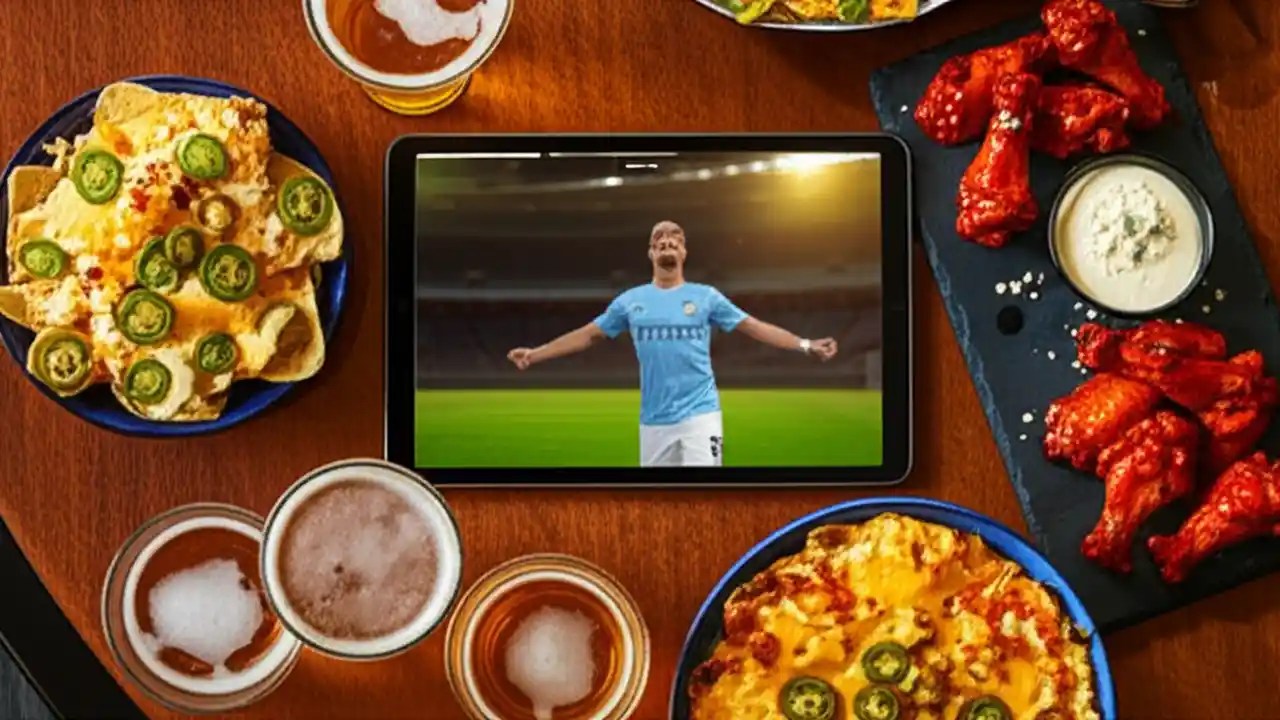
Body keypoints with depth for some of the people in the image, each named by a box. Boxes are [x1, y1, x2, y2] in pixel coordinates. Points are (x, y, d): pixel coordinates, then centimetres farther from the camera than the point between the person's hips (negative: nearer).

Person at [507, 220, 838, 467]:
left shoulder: (705, 296, 3)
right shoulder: (630, 300, 8)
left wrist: (805, 345, -6)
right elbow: (589, 334, 12)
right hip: (654, 419, 3)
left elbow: (754, 327, 3)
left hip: (699, 414, -3)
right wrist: (535, 354, 6)